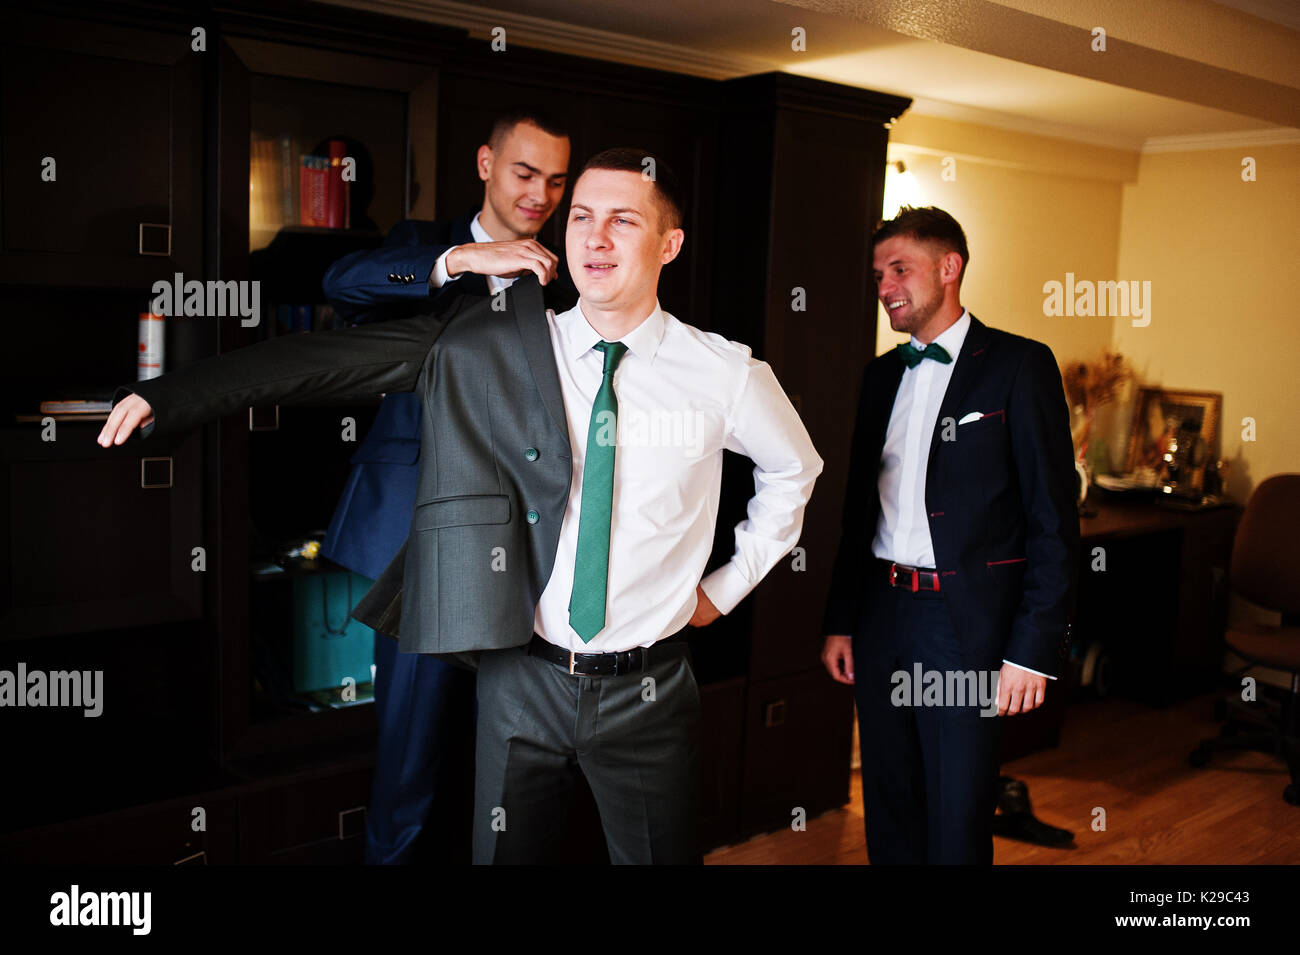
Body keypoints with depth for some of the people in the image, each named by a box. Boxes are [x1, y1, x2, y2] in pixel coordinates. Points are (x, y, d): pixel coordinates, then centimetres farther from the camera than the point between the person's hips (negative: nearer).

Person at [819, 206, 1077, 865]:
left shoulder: (1019, 365, -5)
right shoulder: (882, 375, 13)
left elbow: (1053, 517, -8)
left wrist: (1033, 649, -13)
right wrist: (839, 621, 13)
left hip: (968, 624, -5)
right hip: (881, 617, 6)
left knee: (957, 829, 4)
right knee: (889, 811, 16)